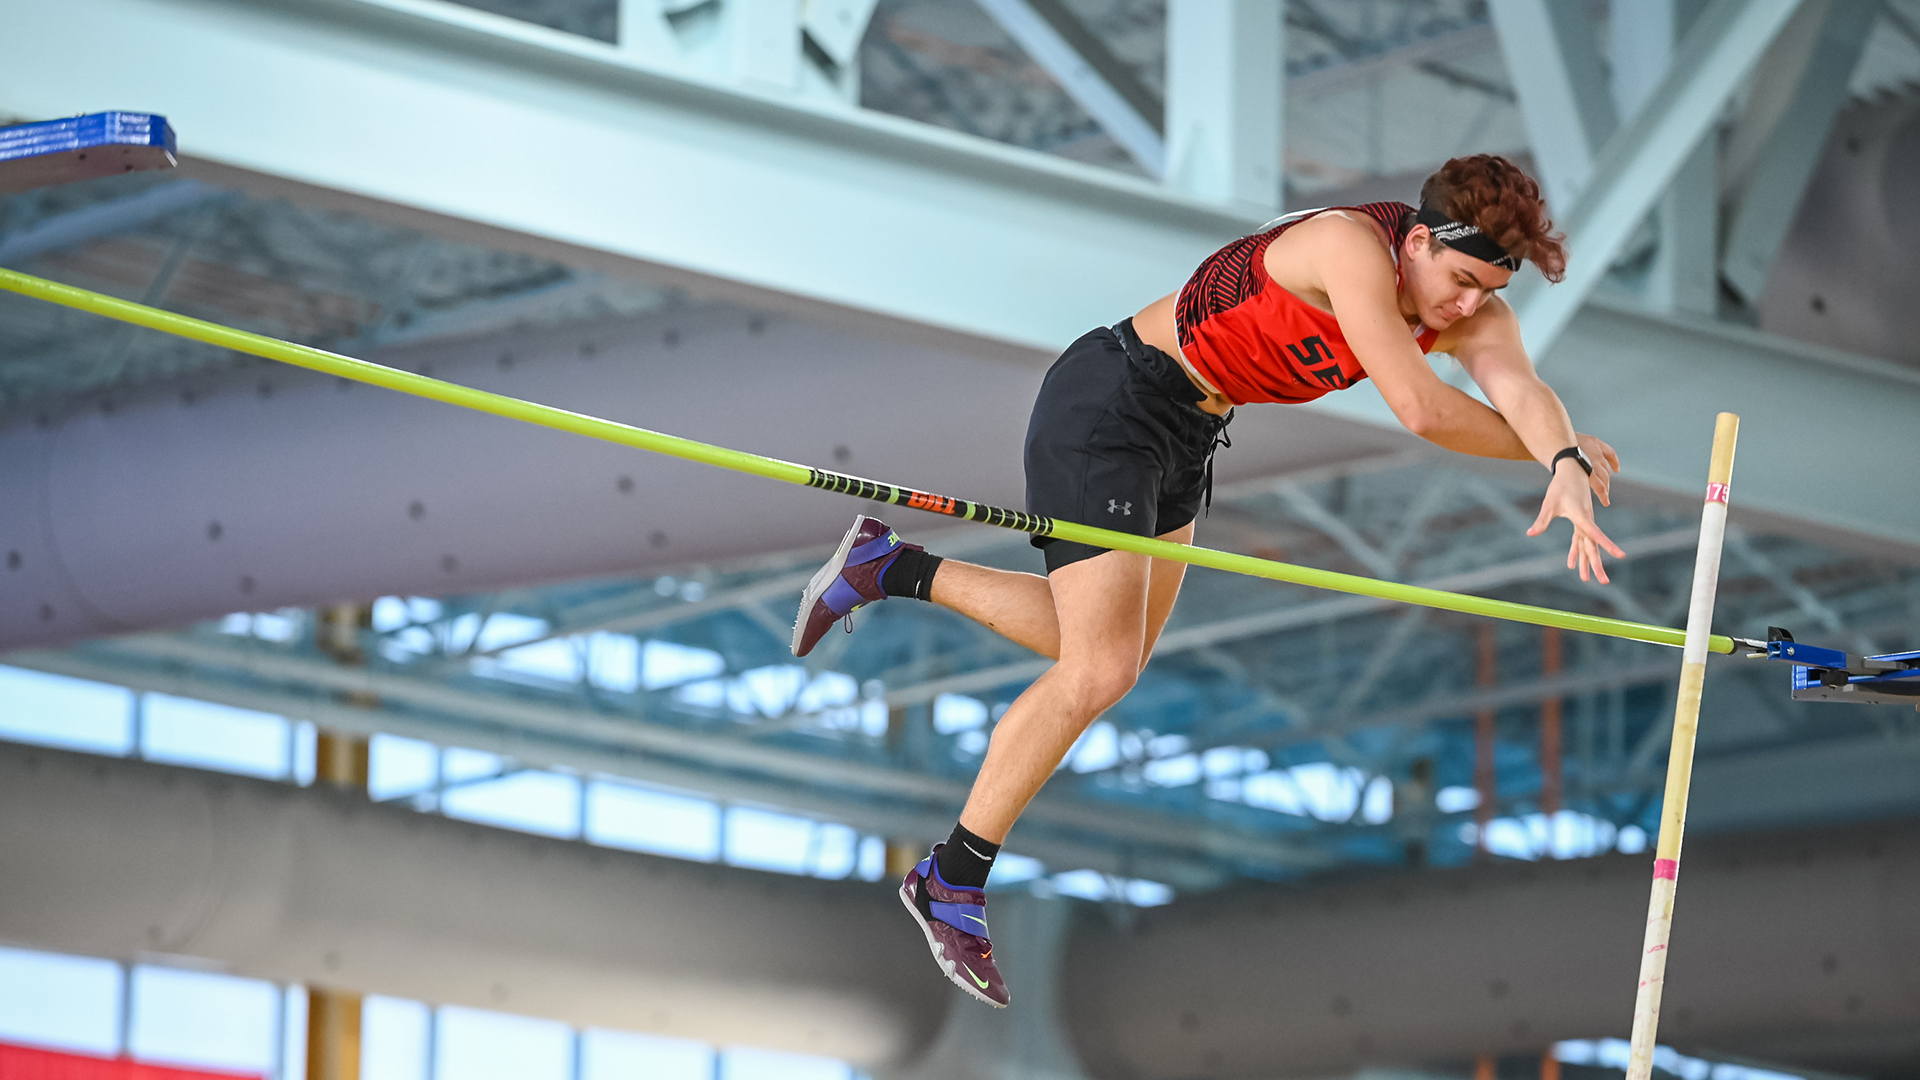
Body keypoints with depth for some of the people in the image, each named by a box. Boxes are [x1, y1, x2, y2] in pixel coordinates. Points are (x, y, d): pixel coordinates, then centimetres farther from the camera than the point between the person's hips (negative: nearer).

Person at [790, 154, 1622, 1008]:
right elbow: (1420, 409, -37)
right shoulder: (1352, 247, -30)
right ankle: (952, 886, 1)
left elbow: (1518, 387, -28)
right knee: (1099, 672, -11)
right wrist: (1548, 453, -23)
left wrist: (1566, 466, -50)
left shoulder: (1474, 311, -8)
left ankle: (890, 567, 30)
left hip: (1186, 434, 9)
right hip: (1105, 411, -9)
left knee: (1113, 651, 18)